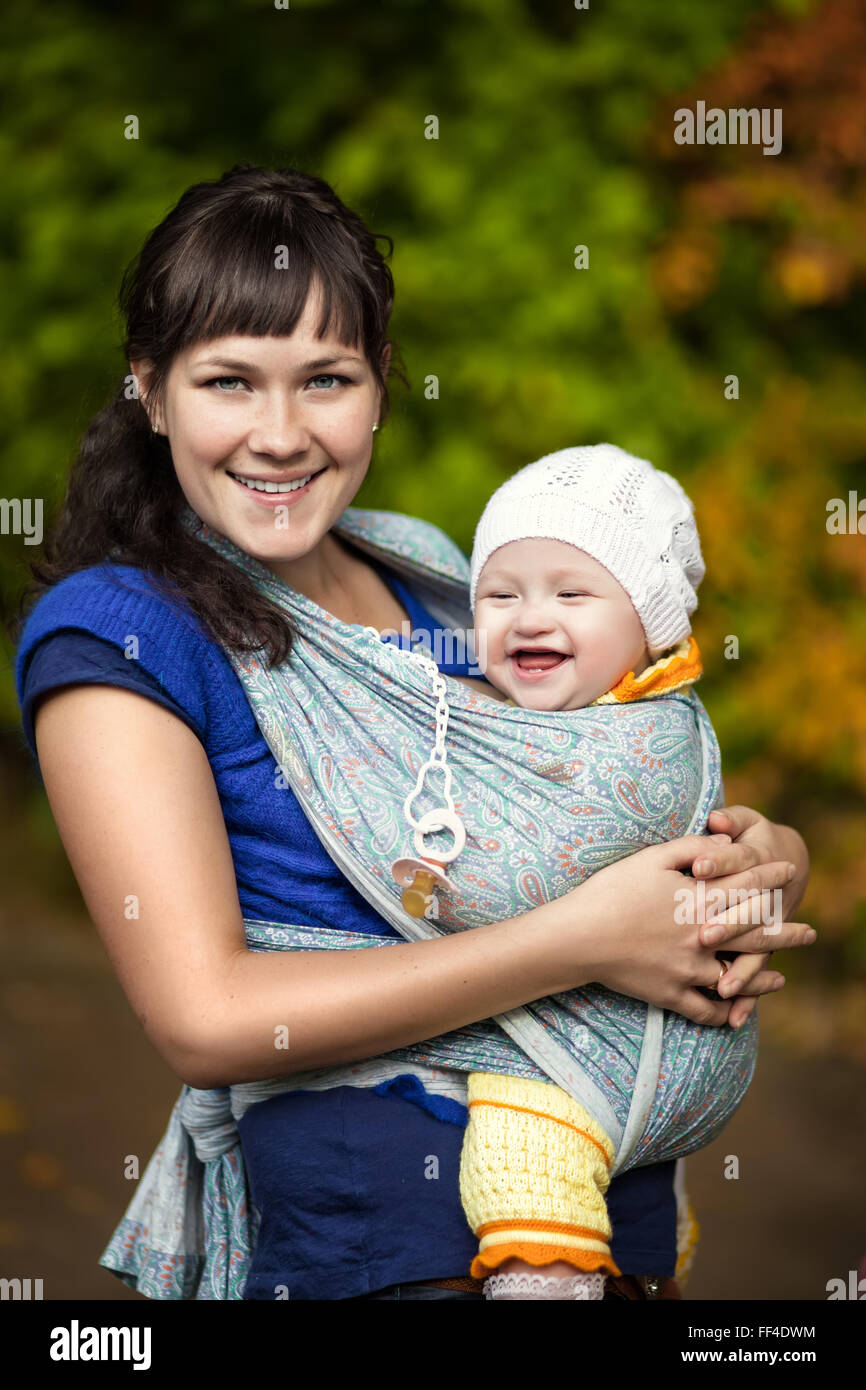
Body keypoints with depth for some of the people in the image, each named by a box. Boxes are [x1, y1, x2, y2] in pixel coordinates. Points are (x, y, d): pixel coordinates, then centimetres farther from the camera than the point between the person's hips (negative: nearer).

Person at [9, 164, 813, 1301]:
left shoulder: (427, 568, 8)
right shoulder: (108, 632, -10)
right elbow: (204, 1018, -18)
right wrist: (586, 940, -21)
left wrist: (762, 858, -7)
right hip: (361, 1228, -6)